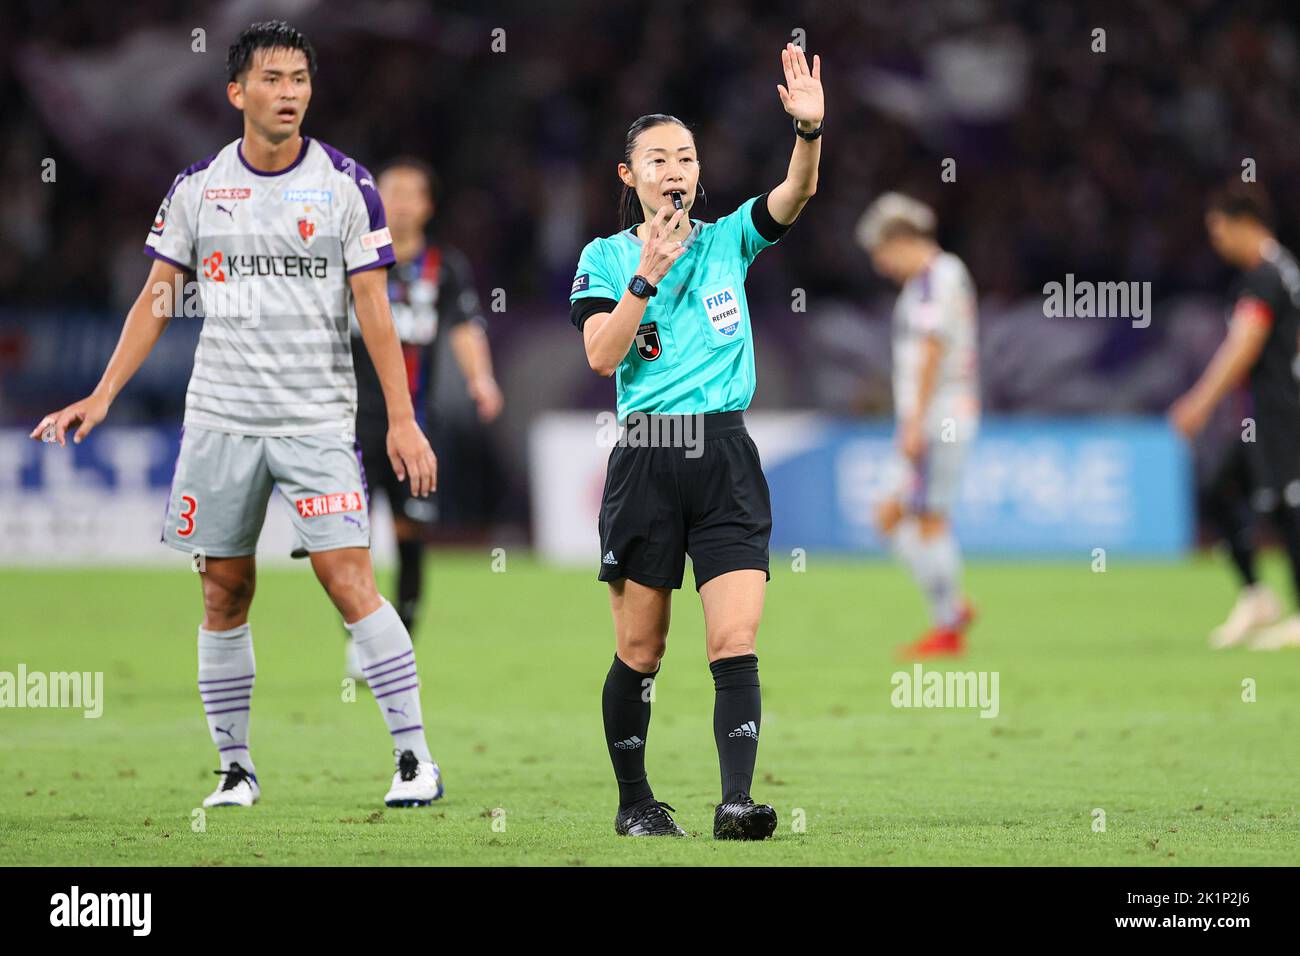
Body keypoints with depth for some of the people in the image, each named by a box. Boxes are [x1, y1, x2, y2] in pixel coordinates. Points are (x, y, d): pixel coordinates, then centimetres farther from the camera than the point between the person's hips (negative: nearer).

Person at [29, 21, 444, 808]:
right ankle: (235, 766, 15)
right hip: (220, 417, 3)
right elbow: (157, 301, 11)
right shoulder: (197, 187, 5)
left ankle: (416, 756, -9)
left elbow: (374, 309, -3)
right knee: (225, 595, 5)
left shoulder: (346, 184, -2)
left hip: (318, 418, -3)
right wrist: (102, 397, 3)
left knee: (349, 580, -12)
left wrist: (403, 420, -8)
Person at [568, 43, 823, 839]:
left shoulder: (728, 240, 9)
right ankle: (634, 802, 19)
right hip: (647, 460, -1)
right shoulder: (607, 258, 5)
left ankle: (736, 802, -19)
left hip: (727, 460, 1)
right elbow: (601, 356, -8)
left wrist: (810, 130, -26)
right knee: (640, 651, 5)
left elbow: (796, 194, -8)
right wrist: (647, 276, -16)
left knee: (736, 643, -12)